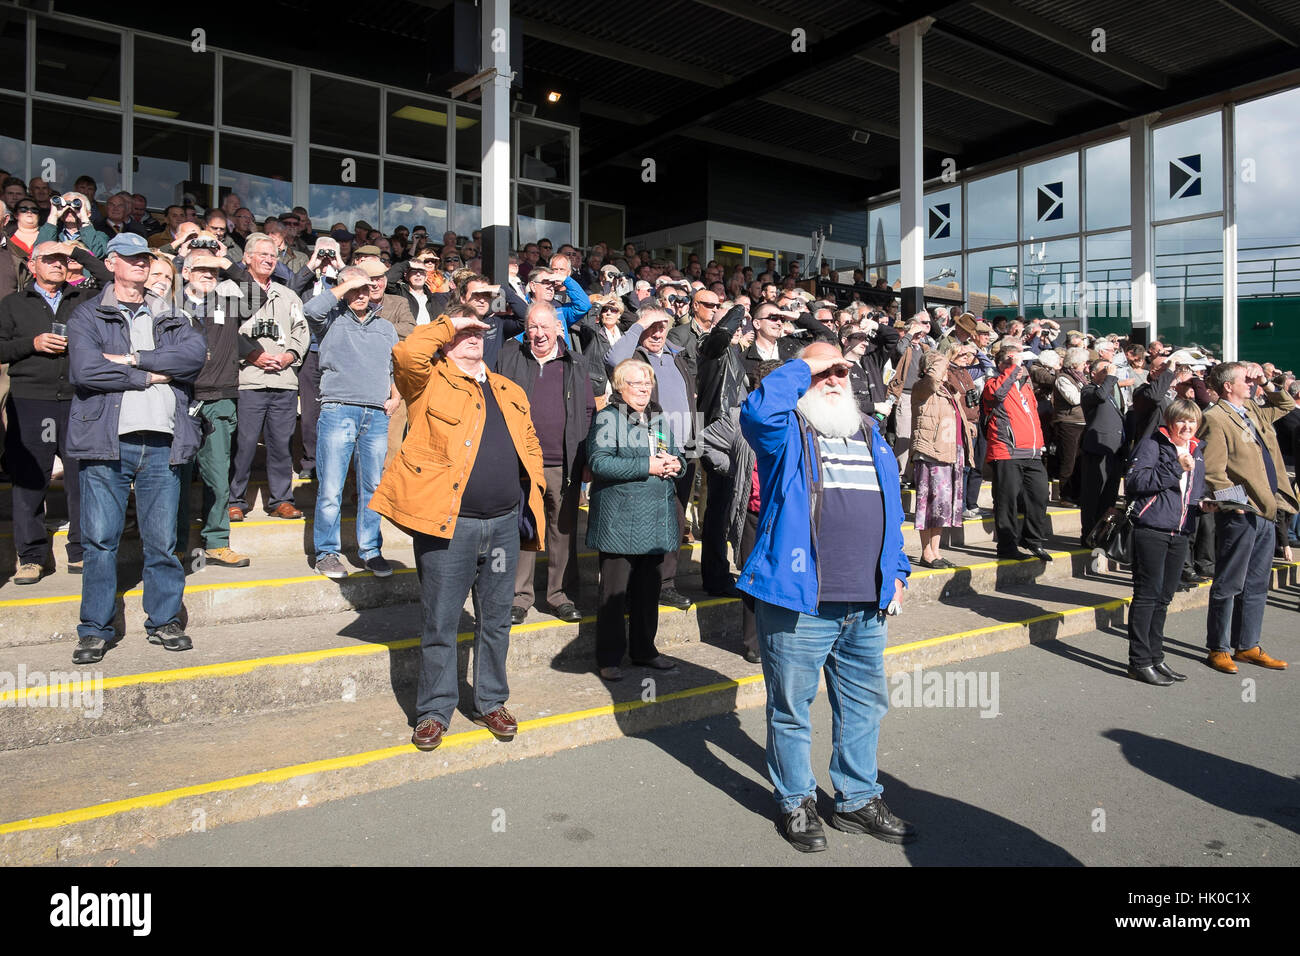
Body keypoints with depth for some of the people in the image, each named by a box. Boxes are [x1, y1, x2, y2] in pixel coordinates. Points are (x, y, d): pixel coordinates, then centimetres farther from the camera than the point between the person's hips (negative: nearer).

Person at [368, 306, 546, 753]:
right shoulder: (430, 382, 1)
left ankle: (491, 702, 30)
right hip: (449, 524, -5)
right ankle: (434, 711, 20)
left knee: (496, 620, 15)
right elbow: (407, 353, -19)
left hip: (504, 523, 5)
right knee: (440, 623, 4)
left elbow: (530, 445, 22)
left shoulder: (510, 392, 18)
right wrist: (449, 323, -5)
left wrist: (534, 491, 11)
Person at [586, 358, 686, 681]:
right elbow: (599, 461, -17)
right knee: (615, 591, 0)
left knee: (649, 588, 13)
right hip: (619, 520, -6)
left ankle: (644, 650, 27)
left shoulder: (659, 420, 17)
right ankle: (609, 657, 11)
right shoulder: (607, 418, -5)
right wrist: (647, 466, -19)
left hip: (656, 520, 7)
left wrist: (675, 464, -3)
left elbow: (677, 456, 22)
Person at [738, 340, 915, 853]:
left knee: (863, 706, 17)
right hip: (799, 602, -6)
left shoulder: (871, 433, 18)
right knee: (791, 708, 7)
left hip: (867, 604, 6)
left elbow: (892, 510, 23)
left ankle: (858, 800, 35)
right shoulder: (787, 431, -1)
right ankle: (796, 802, 26)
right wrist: (803, 366, -11)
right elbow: (758, 410, -26)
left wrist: (896, 571, 17)